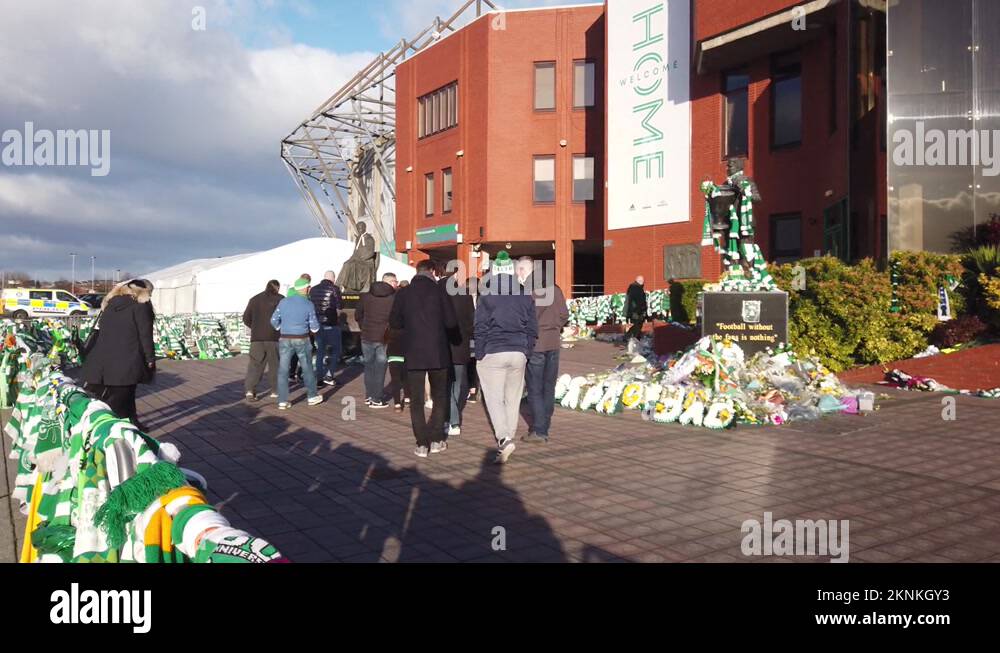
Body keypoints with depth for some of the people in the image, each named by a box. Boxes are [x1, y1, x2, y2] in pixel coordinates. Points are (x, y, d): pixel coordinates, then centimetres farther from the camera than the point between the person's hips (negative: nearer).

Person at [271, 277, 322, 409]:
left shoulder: (283, 302, -1)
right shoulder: (309, 305, -7)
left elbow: (274, 321, 1)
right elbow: (314, 327, -4)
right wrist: (314, 327, 19)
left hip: (285, 340, 2)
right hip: (302, 340, -1)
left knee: (283, 370, 3)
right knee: (307, 369, 13)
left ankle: (282, 401, 1)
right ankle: (312, 396, 23)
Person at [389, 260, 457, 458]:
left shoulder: (403, 293, -1)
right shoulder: (439, 291, -5)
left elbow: (394, 322, 6)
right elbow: (451, 322, -7)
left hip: (413, 354, 1)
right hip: (438, 352, 0)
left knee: (416, 400, 6)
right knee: (440, 397, 15)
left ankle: (422, 444, 3)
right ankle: (436, 440, 12)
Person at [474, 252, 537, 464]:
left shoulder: (487, 294, -5)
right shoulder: (525, 295, 6)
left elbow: (480, 327, -6)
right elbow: (532, 328, 7)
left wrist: (479, 355, 1)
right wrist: (526, 351, 14)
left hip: (492, 353, -3)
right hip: (518, 354, 3)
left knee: (494, 399, -2)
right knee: (513, 400, 11)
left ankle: (504, 439, -20)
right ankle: (507, 440, 16)